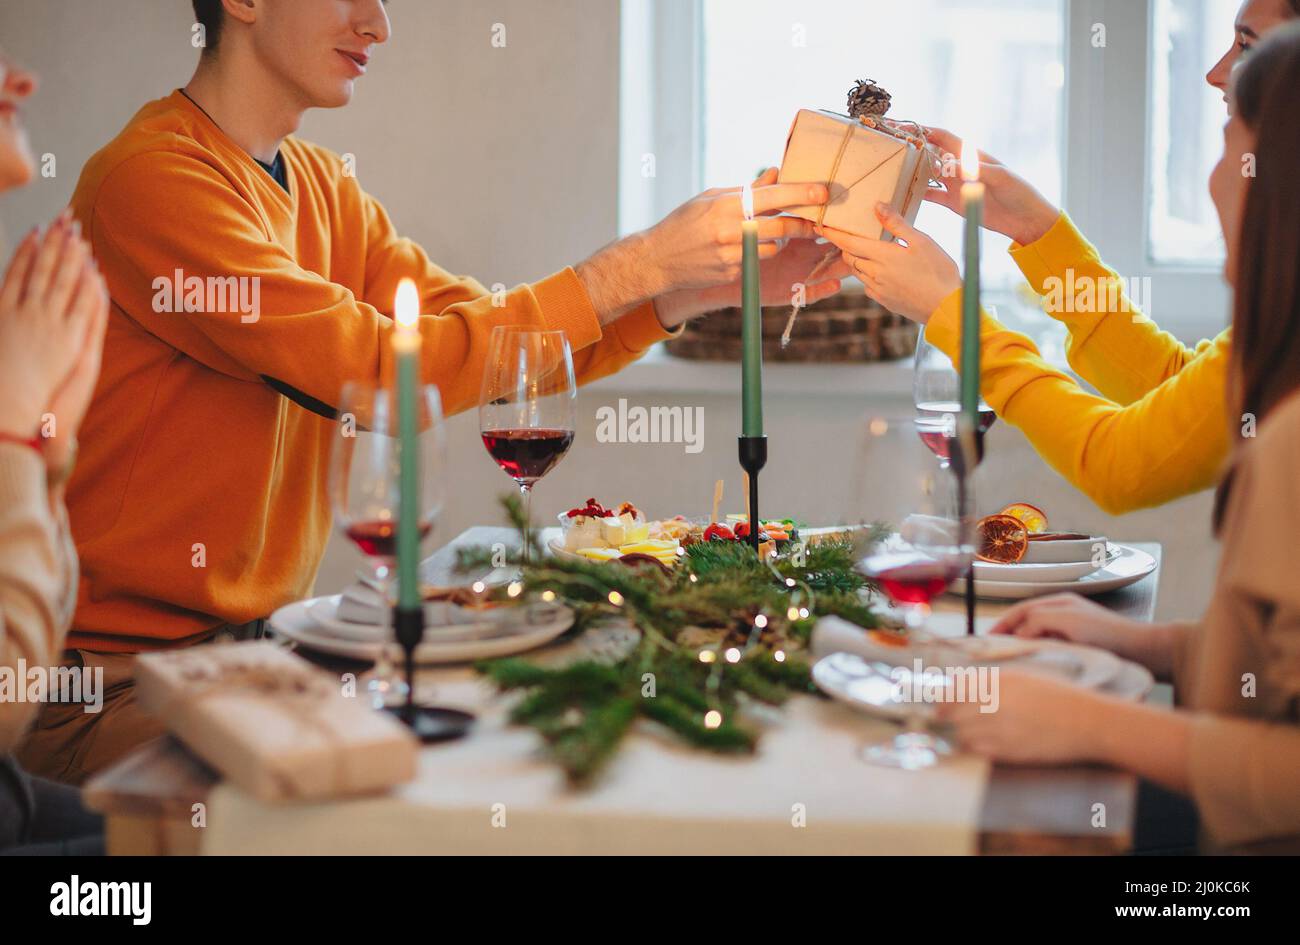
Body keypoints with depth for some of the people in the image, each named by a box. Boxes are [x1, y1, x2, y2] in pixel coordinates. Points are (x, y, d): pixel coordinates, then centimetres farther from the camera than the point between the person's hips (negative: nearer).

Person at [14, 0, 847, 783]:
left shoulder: (322, 185, 11)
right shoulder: (151, 178, -18)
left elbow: (502, 341, 3)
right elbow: (374, 371, -25)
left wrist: (708, 288, -10)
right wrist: (637, 266, -22)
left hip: (262, 640, 8)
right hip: (123, 671, -8)